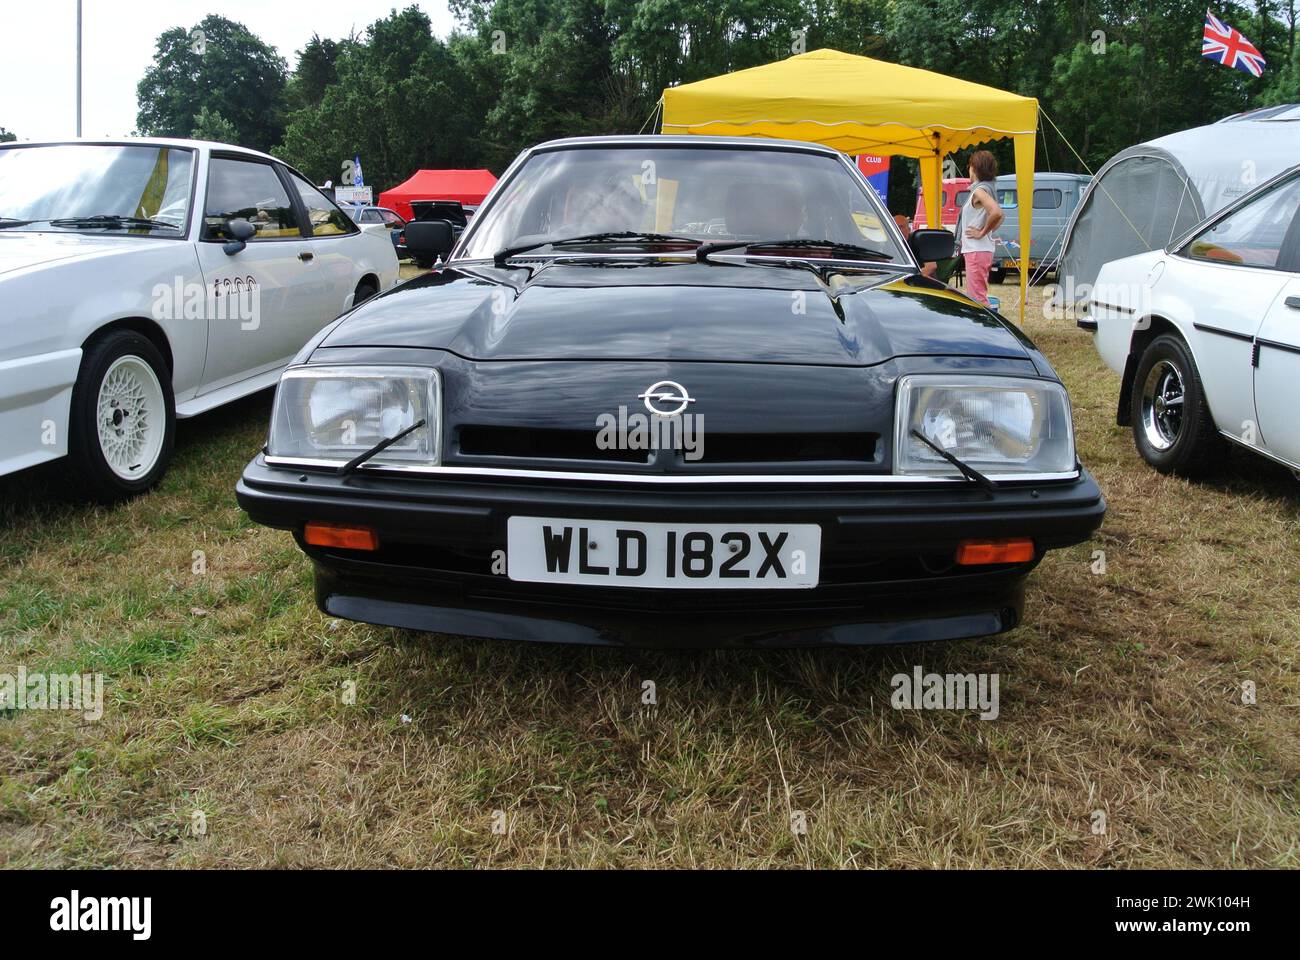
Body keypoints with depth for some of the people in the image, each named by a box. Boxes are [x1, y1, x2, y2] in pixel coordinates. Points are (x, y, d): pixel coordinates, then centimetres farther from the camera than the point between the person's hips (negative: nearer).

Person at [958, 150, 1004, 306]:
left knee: (977, 297, -9)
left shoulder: (979, 190, -14)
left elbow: (997, 213, -31)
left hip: (977, 251, -10)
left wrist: (982, 232, -18)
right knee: (978, 296, 17)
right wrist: (988, 231, 15)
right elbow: (1000, 216, 26)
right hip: (978, 250, 10)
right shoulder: (987, 188, 16)